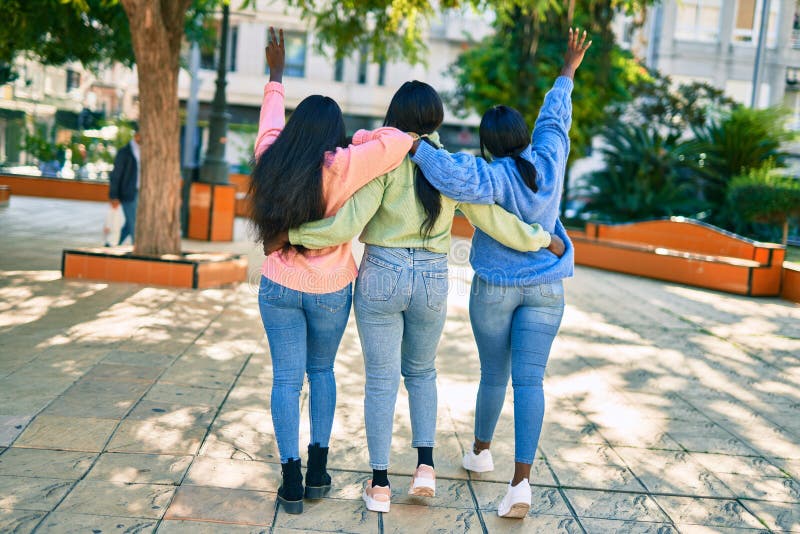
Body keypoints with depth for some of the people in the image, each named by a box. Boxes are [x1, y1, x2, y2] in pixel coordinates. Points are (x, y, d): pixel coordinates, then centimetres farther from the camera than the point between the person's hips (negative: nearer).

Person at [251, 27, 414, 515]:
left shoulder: (272, 160, -4)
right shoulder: (342, 167, -15)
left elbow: (270, 121, 16)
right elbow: (402, 141, -20)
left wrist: (277, 74, 31)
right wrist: (358, 140, -6)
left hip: (279, 287, 2)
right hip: (330, 290, -1)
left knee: (287, 379, 6)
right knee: (322, 371, 18)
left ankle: (292, 482, 5)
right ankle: (319, 470, 19)